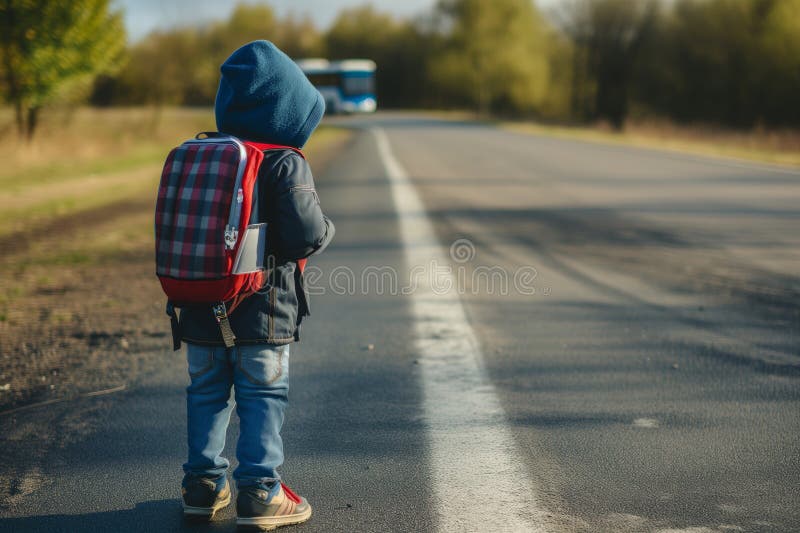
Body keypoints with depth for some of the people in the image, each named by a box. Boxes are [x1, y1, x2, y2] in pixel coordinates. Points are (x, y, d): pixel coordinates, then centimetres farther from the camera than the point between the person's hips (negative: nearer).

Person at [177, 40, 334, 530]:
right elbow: (307, 235, -18)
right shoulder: (286, 164, -14)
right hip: (262, 311, -5)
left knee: (207, 394, 17)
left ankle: (203, 484, 23)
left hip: (201, 309, 5)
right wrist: (327, 227, 3)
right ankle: (259, 493, 6)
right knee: (263, 398, 4)